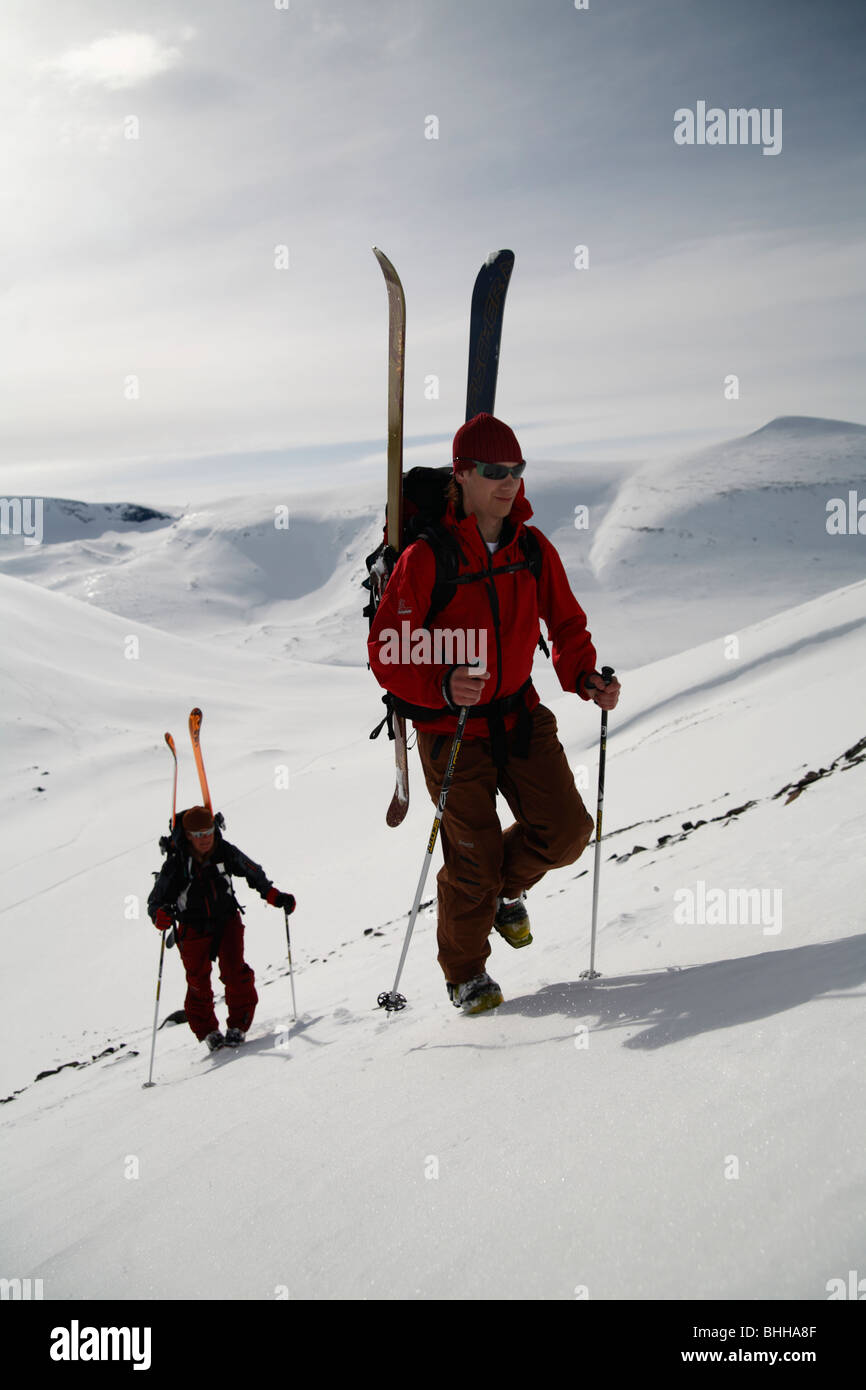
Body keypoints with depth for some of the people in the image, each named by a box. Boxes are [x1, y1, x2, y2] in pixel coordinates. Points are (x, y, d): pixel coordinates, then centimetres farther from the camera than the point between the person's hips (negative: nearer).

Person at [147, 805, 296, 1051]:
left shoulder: (225, 852, -12)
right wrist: (161, 915, -34)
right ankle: (208, 1033, 23)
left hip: (227, 921, 1)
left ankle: (238, 1027, 1)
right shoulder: (176, 863, -18)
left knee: (235, 974, -13)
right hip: (193, 929, -1)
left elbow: (253, 873, 6)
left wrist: (275, 896, -3)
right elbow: (155, 901, -12)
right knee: (198, 983, 3)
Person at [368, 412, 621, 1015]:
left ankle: (506, 888, 29)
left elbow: (567, 624, 12)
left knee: (566, 830, -5)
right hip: (451, 727, -4)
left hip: (521, 715, 5)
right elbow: (387, 651, -16)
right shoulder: (426, 558, -16)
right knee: (472, 860, 1)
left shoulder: (534, 549, 0)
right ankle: (465, 974, 27)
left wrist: (585, 678, -7)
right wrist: (442, 687, -33)